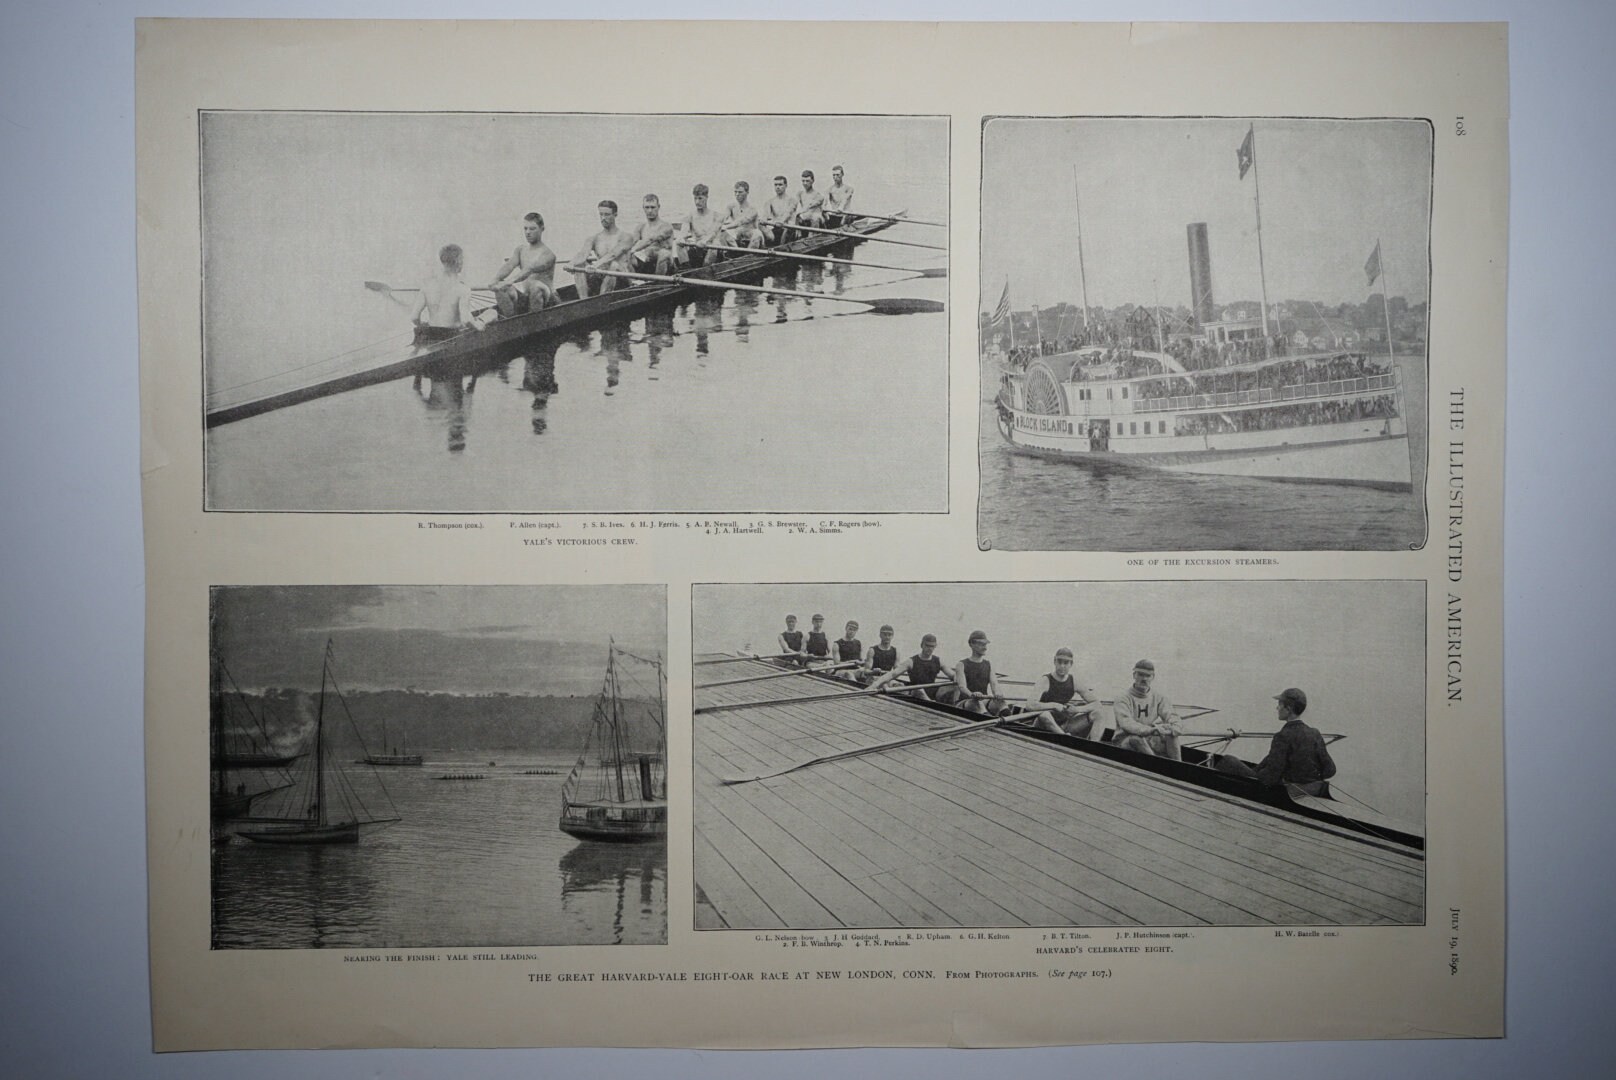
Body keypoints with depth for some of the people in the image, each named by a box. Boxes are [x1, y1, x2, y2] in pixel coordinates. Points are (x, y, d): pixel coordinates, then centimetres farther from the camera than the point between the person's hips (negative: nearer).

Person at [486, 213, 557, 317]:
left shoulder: (548, 254, -7)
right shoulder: (520, 249, 13)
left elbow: (530, 269, -25)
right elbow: (509, 265, -6)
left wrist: (510, 281, -40)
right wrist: (496, 279, -27)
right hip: (524, 298, 5)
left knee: (534, 285, -37)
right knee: (500, 289, -20)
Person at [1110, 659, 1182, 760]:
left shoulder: (1158, 696, 8)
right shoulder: (1123, 698, -7)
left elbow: (1171, 716, -2)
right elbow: (1126, 723, -23)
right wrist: (1152, 730, -37)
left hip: (1149, 739, 4)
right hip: (1125, 740, -4)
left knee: (1171, 736, -22)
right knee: (1136, 739, -36)